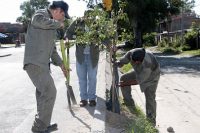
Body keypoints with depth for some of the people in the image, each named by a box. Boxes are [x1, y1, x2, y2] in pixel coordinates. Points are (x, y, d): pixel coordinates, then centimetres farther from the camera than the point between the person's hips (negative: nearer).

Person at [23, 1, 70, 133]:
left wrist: (61, 64, 30)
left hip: (41, 63, 10)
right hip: (34, 62, -10)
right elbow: (37, 20, -29)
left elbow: (52, 49, 32)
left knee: (43, 93, 15)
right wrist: (58, 23, -14)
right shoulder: (41, 14, -2)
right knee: (50, 92, -12)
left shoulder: (52, 26, 25)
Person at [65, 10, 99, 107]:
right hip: (80, 55, 1)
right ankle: (83, 98, 17)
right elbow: (68, 33, 3)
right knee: (82, 78, 7)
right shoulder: (77, 23, -4)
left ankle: (92, 98, 18)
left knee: (92, 78, 6)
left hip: (92, 55, -1)